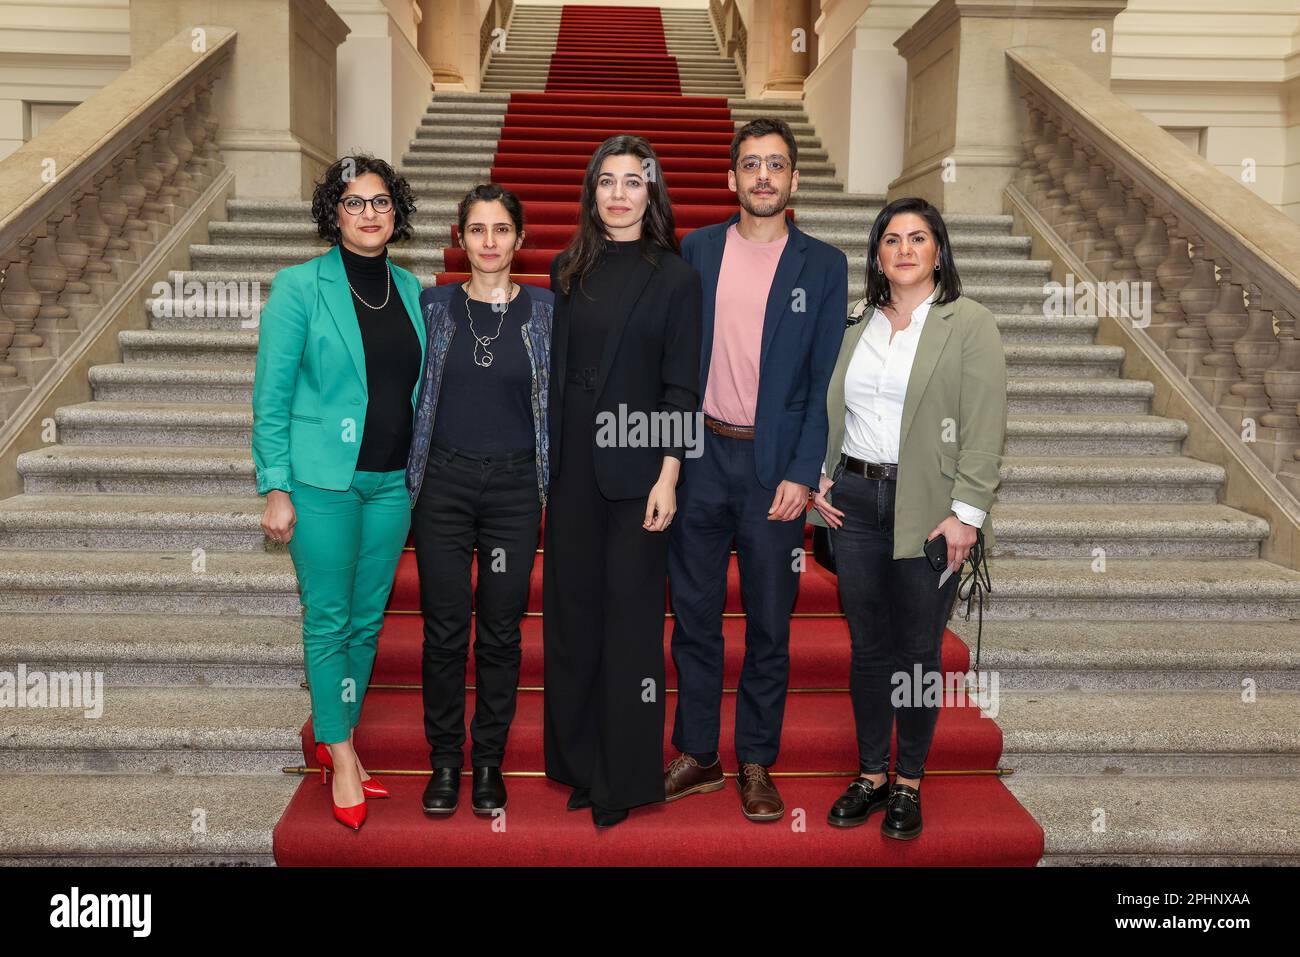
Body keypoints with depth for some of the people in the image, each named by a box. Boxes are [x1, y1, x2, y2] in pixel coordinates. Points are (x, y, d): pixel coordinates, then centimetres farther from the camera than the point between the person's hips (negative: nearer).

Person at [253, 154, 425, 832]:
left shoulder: (411, 290, 8)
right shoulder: (299, 288, -5)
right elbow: (271, 397, -5)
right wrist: (276, 489, -10)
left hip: (391, 482, 5)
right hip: (322, 481, -4)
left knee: (368, 619, 12)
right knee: (328, 620, 2)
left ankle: (338, 740, 29)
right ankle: (340, 758, 16)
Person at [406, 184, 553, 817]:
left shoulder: (545, 310, 3)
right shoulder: (434, 305, 4)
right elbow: (409, 392, 11)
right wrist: (410, 475, 6)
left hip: (514, 486, 0)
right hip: (443, 483, 0)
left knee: (501, 630, 6)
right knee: (444, 628, 3)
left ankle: (489, 759, 21)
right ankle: (445, 760, 19)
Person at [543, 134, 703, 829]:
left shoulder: (675, 277, -3)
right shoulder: (568, 270, 9)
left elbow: (682, 386, -6)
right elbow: (555, 367, 11)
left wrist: (667, 476, -13)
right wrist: (547, 455, 6)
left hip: (634, 469, -4)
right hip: (570, 465, 4)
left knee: (629, 613, 3)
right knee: (570, 609, 10)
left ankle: (625, 777, 16)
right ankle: (577, 761, 25)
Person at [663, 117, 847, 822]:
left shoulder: (823, 266, 2)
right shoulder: (696, 250, 7)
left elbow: (825, 380, -1)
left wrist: (801, 473, -10)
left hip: (775, 464, -1)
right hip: (699, 454, 2)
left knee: (768, 621, 7)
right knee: (694, 613, 9)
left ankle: (757, 764, 22)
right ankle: (696, 755, 24)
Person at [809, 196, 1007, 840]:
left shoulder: (969, 324, -3)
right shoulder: (859, 327, 12)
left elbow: (984, 428, -9)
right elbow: (831, 411, 18)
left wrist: (966, 513, -15)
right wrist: (817, 479, 7)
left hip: (926, 508, -4)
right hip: (854, 499, 4)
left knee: (918, 651, 6)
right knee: (867, 646, 11)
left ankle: (909, 783, 23)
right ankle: (871, 775, 25)